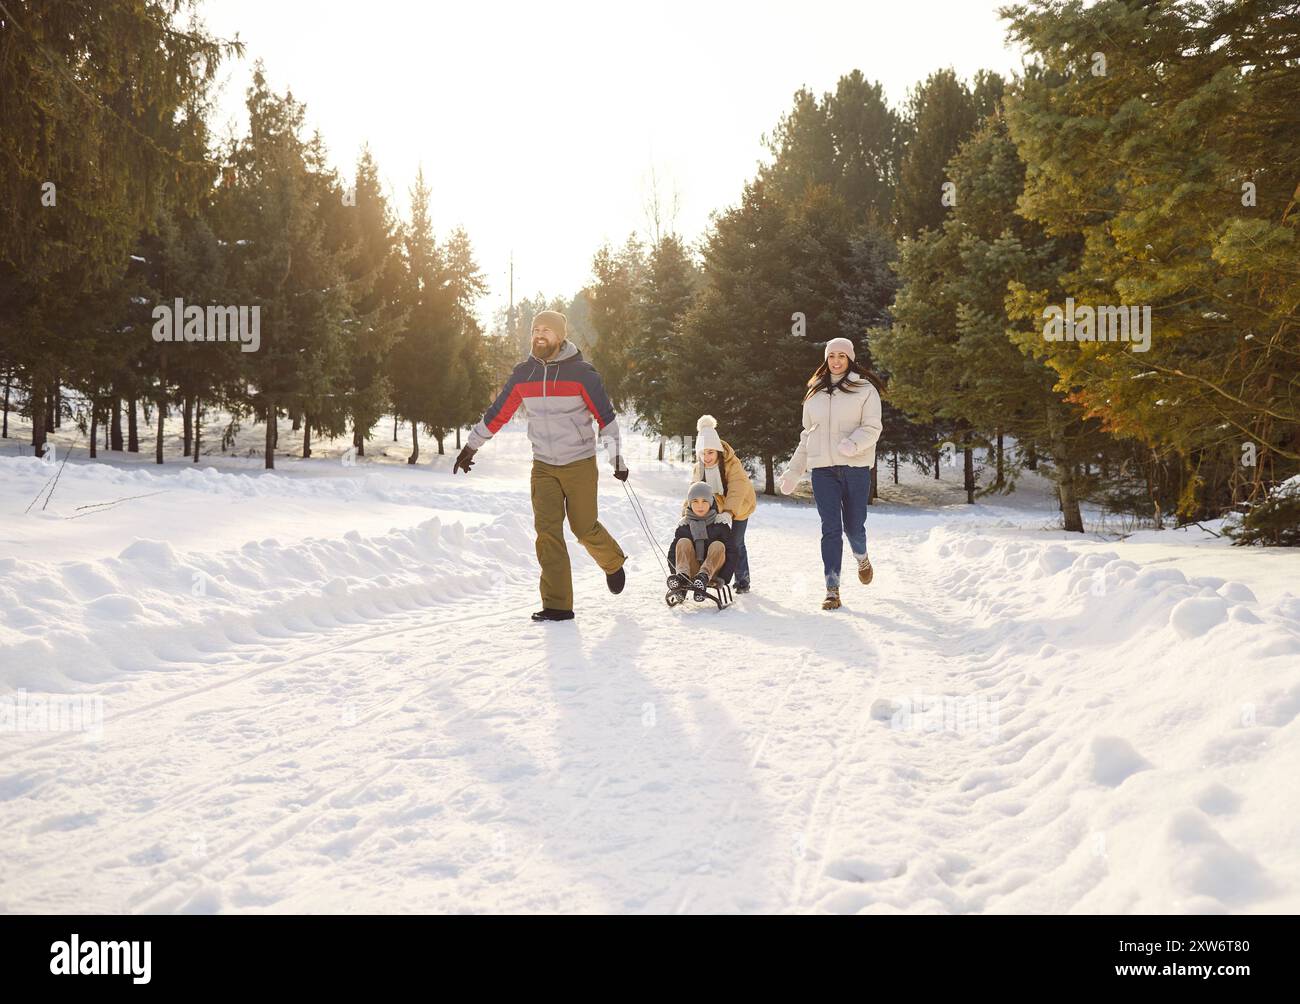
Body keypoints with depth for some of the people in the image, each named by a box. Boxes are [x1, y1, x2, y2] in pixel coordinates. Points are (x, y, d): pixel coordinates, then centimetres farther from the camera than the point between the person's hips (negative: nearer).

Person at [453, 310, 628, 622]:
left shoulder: (581, 372, -10)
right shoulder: (524, 373, 1)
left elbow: (605, 416, -7)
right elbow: (497, 414, 10)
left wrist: (617, 458, -9)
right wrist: (470, 447, 13)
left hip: (580, 464, -3)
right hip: (543, 465, 3)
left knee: (584, 528, 5)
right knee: (548, 531, -8)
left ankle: (613, 562, 39)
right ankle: (557, 605, -5)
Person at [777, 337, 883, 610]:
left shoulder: (865, 389, 3)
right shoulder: (815, 393, 15)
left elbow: (872, 428, -5)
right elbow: (807, 435, 21)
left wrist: (852, 444, -25)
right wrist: (793, 471, 17)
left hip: (856, 467, -2)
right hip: (822, 468, 2)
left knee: (853, 526, 3)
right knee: (831, 529, -4)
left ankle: (861, 558, 38)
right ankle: (832, 590, -3)